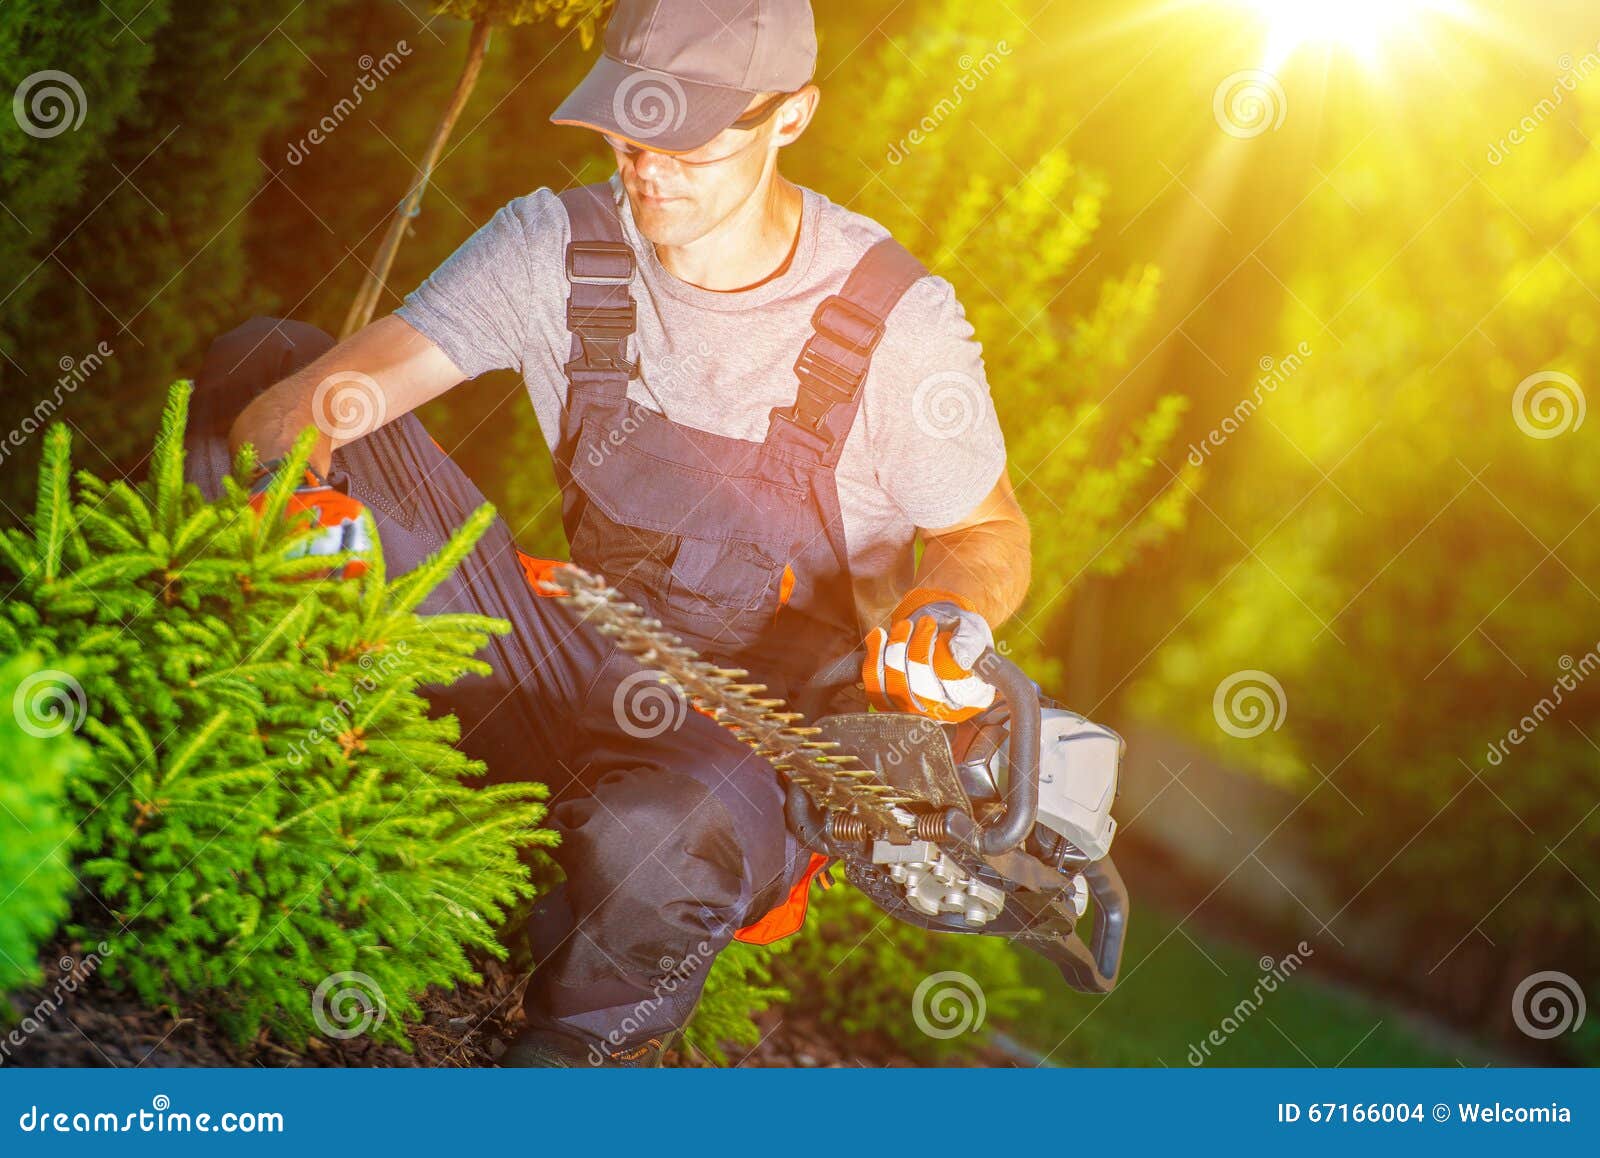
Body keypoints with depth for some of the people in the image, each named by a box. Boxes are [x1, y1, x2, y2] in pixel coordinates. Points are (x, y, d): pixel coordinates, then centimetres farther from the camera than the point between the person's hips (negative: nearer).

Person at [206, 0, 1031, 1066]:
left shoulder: (899, 318, -14)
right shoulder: (559, 246, -7)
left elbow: (991, 535, 2)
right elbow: (306, 398, -14)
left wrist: (948, 610, -22)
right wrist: (269, 472, -38)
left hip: (772, 740, -3)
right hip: (580, 678, 4)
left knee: (654, 833, -45)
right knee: (264, 353, -7)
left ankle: (583, 1048, -7)